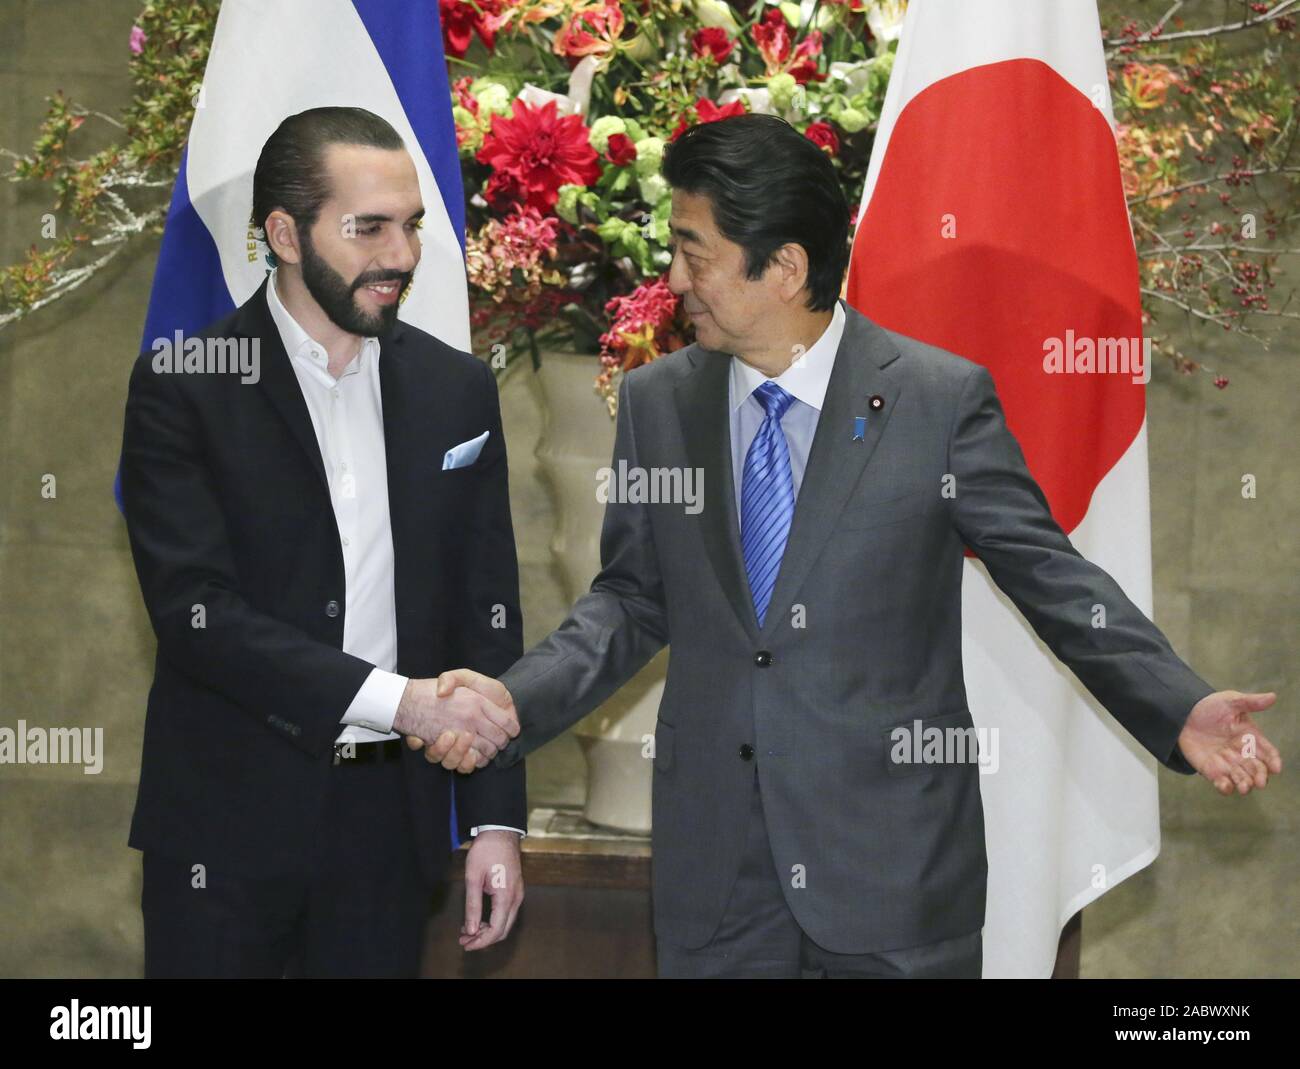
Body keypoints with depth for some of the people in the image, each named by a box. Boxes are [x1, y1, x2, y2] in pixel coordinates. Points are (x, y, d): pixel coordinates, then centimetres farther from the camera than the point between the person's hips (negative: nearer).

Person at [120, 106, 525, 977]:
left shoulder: (457, 390, 6)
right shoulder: (182, 388, -7)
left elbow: (486, 614, 7)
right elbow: (195, 612, -16)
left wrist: (496, 821, 1)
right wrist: (395, 699, -23)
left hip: (390, 825, 3)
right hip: (228, 823, -3)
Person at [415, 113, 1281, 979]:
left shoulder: (944, 400, -7)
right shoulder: (656, 402, 4)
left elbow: (1050, 575, -4)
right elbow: (634, 598, 10)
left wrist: (1180, 709, -16)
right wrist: (516, 698, -6)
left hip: (895, 868, -3)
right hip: (714, 869, 3)